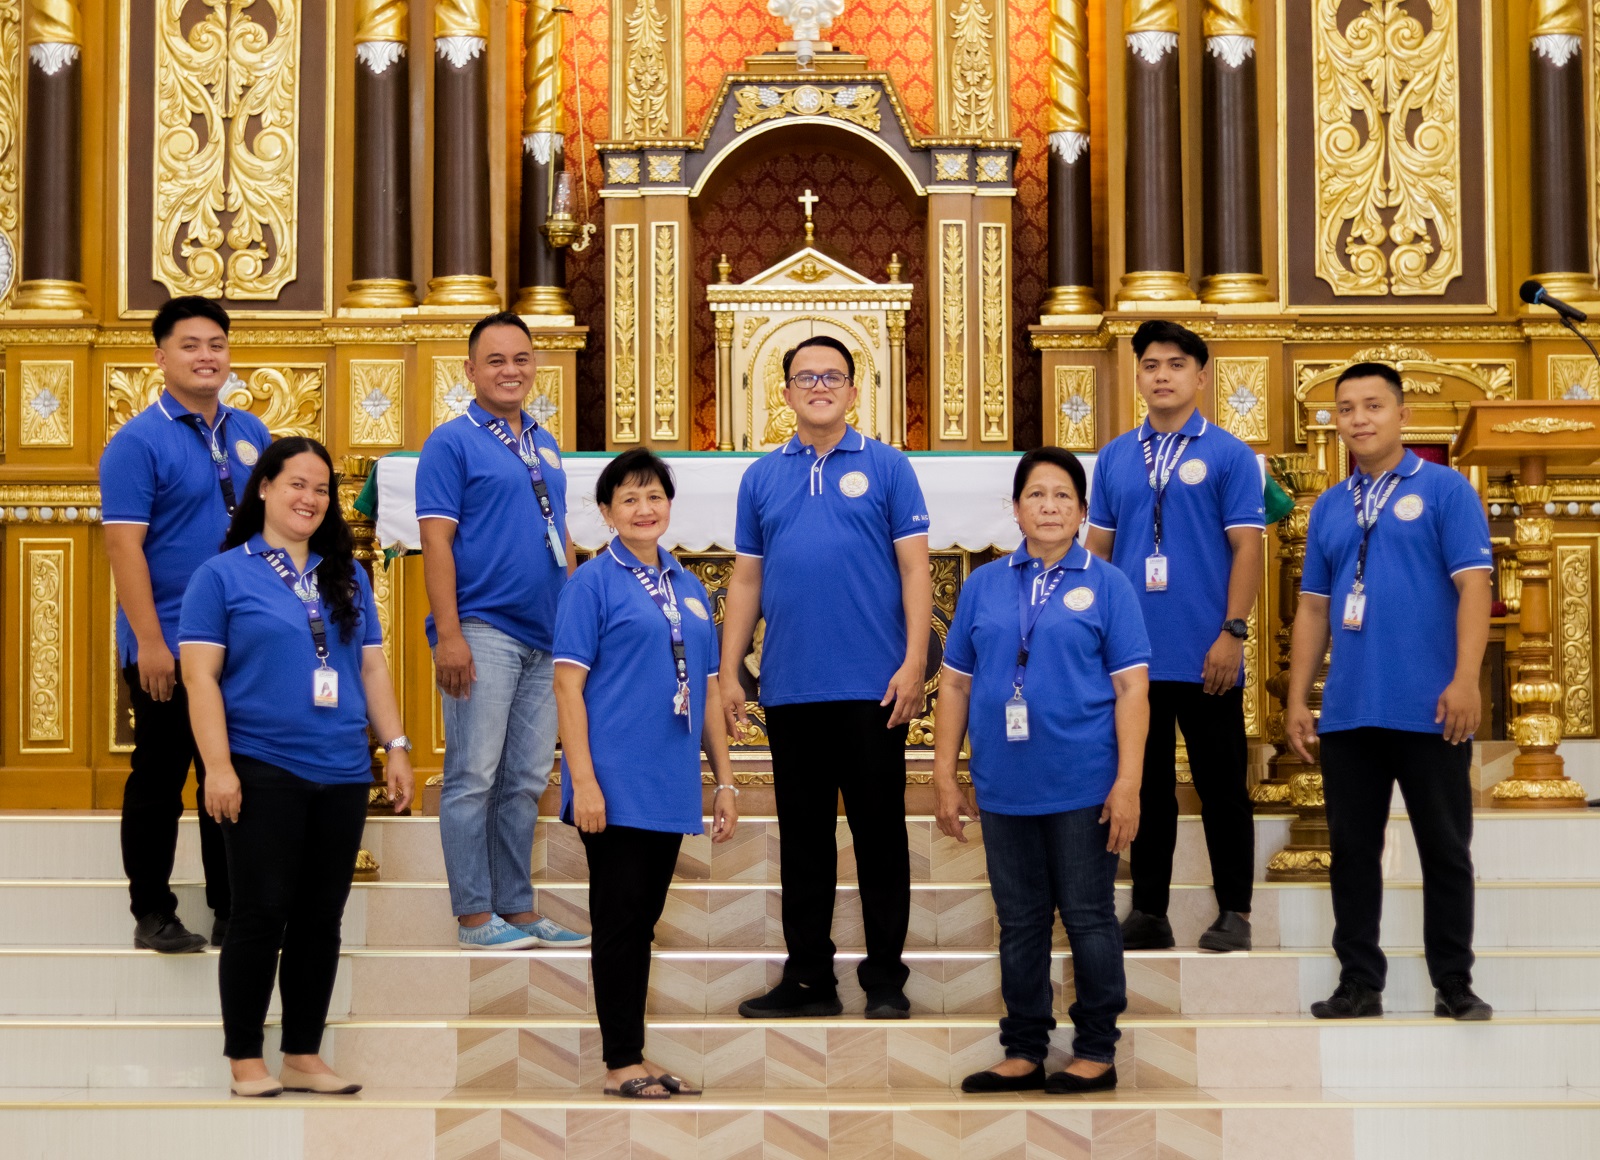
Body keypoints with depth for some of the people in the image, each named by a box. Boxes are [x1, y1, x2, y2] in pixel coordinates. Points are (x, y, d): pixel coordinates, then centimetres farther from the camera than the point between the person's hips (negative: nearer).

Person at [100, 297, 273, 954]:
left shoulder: (251, 434, 10)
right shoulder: (138, 442, -7)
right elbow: (124, 545, -13)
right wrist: (150, 641, -18)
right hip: (168, 649, -5)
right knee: (160, 780, 4)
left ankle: (232, 910, 18)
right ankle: (152, 915, 13)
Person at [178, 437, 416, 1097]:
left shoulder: (347, 577, 15)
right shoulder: (222, 575, 0)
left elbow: (372, 668, 18)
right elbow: (200, 675, -5)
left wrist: (396, 746, 9)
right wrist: (218, 766, -13)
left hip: (342, 773, 5)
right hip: (263, 771, -5)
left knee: (321, 919, 7)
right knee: (262, 913, -4)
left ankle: (304, 1058, 15)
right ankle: (246, 1061, 6)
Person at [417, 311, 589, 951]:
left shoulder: (545, 444, 17)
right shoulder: (452, 442, -4)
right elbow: (436, 541, -10)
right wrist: (448, 633, -18)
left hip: (544, 636, 7)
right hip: (482, 630, -7)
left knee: (525, 780, 11)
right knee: (474, 777, -3)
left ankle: (517, 907, 18)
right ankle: (473, 914, 2)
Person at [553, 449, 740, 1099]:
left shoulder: (689, 589, 14)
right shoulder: (594, 583, -4)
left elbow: (707, 691, 17)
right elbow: (568, 684, -9)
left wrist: (724, 781, 13)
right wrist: (582, 780, -17)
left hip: (670, 789, 6)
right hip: (617, 787, -6)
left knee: (642, 922, 11)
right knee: (620, 919, -2)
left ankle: (636, 1057, 17)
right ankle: (621, 1063, 4)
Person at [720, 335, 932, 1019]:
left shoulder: (886, 467, 2)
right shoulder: (762, 477, 11)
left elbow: (914, 569, -2)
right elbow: (746, 580, 12)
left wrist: (914, 663, -12)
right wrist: (728, 674, 5)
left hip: (873, 686, -3)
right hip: (790, 687, 3)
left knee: (879, 833, 3)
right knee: (802, 835, 9)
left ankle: (885, 977, 12)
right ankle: (808, 977, 17)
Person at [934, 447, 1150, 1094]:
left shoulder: (1105, 585, 0)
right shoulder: (984, 585, 9)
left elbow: (1131, 687, -4)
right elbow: (956, 682, 11)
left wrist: (1128, 781, -11)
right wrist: (945, 776, 6)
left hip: (1082, 788, -3)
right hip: (1004, 789, 3)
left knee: (1088, 918, 4)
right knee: (1020, 921, 11)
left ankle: (1097, 1051, 14)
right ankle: (1024, 1051, 20)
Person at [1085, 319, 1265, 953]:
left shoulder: (1229, 455, -1)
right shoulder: (1115, 458, 10)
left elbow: (1246, 547, -5)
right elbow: (1098, 549, 13)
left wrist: (1232, 633, -13)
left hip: (1204, 657, -4)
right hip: (1132, 656, 4)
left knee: (1221, 787, 3)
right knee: (1145, 786, 10)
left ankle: (1233, 912, 11)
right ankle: (1147, 911, 16)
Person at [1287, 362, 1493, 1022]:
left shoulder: (1444, 490, -2)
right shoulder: (1329, 508, 13)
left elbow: (1473, 587, -9)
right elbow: (1313, 608, 14)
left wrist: (1465, 681, -18)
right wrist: (1297, 700, 8)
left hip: (1430, 712, -4)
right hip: (1347, 714, 5)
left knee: (1445, 851, 4)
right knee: (1352, 850, 8)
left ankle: (1454, 986, 13)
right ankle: (1359, 984, 17)